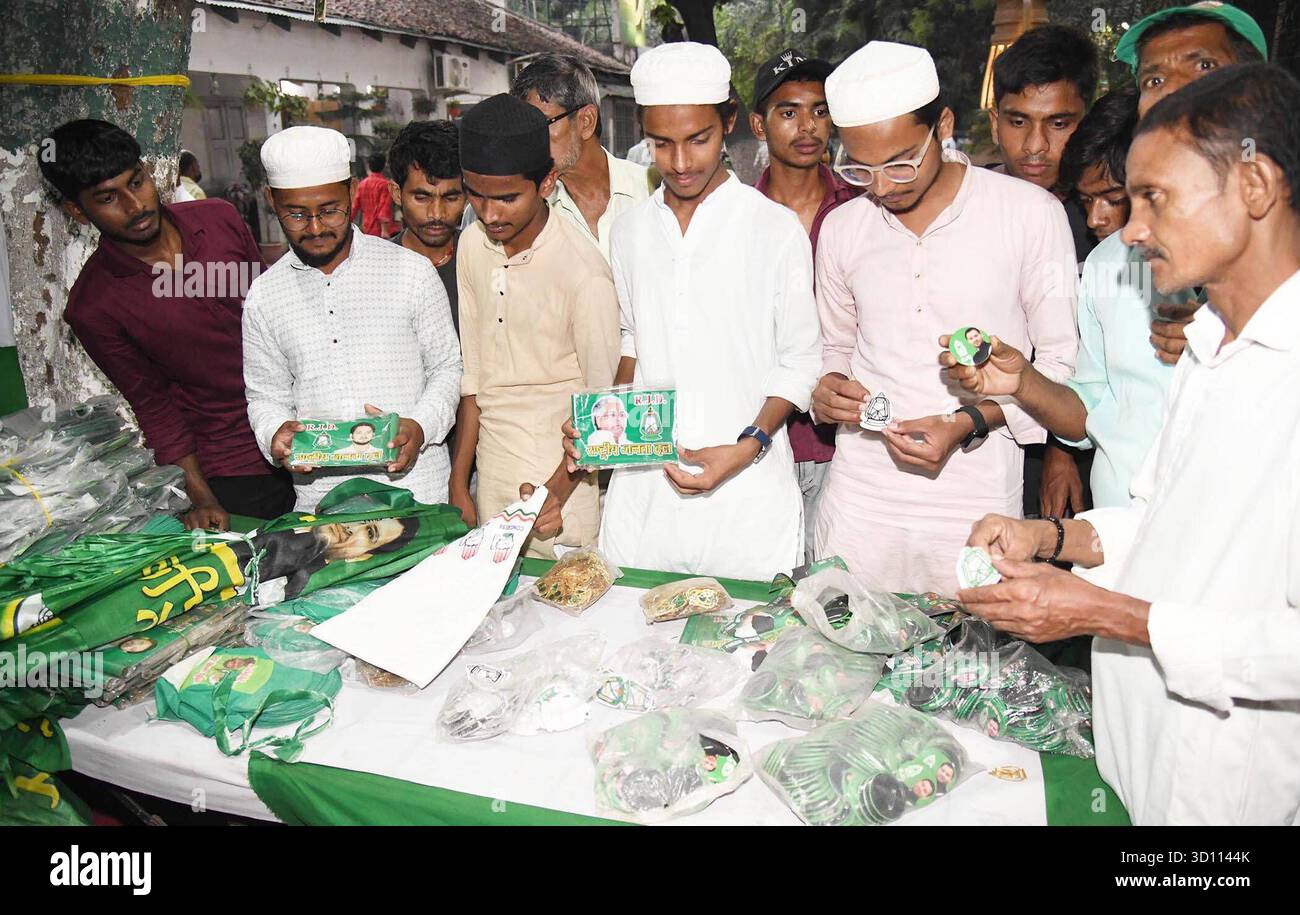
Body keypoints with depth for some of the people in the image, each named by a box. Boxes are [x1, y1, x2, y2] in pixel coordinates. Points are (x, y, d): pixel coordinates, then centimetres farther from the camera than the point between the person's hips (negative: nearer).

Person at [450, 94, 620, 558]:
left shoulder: (584, 272, -18)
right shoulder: (473, 245, 1)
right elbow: (473, 374, 7)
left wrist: (559, 490, -25)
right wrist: (458, 483, 8)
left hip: (564, 475, -5)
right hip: (492, 480, 5)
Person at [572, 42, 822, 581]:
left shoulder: (776, 229, -3)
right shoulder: (629, 233, 9)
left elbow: (800, 364, 0)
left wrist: (749, 445, -15)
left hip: (746, 500, -3)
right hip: (642, 488, 4)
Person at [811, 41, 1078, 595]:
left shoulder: (1031, 213, -4)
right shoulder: (842, 228, 8)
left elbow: (1060, 360, 0)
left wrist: (969, 421, -15)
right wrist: (826, 389, -3)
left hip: (974, 505, -2)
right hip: (858, 502, 3)